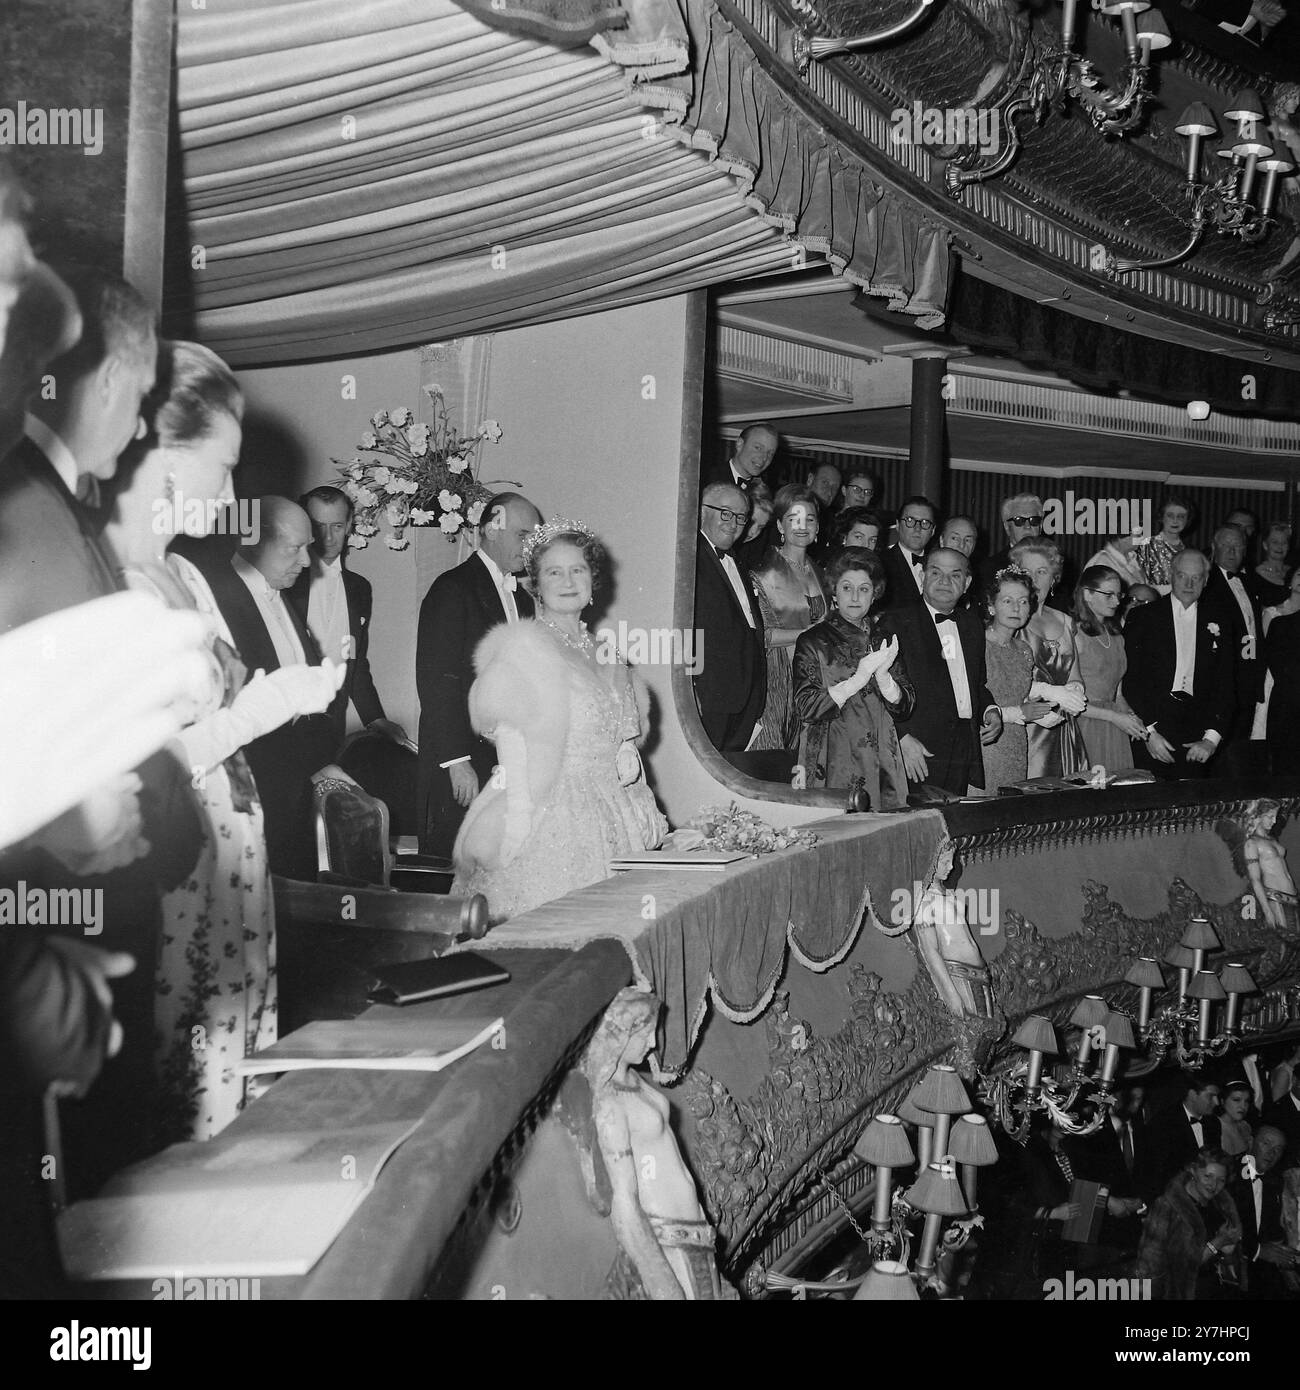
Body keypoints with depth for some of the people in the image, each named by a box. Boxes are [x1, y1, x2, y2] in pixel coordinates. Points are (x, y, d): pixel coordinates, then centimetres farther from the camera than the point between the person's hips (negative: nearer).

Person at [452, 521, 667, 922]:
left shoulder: (603, 655, 15)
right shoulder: (523, 646, -5)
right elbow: (511, 738, -10)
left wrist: (628, 758, 7)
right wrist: (518, 812, -16)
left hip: (609, 820, 6)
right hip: (546, 811, -6)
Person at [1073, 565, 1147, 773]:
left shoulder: (1116, 637, 16)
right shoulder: (1075, 635, -7)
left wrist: (1131, 717, -1)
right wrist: (1114, 717, -12)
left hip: (1115, 733, 6)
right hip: (1085, 729, -6)